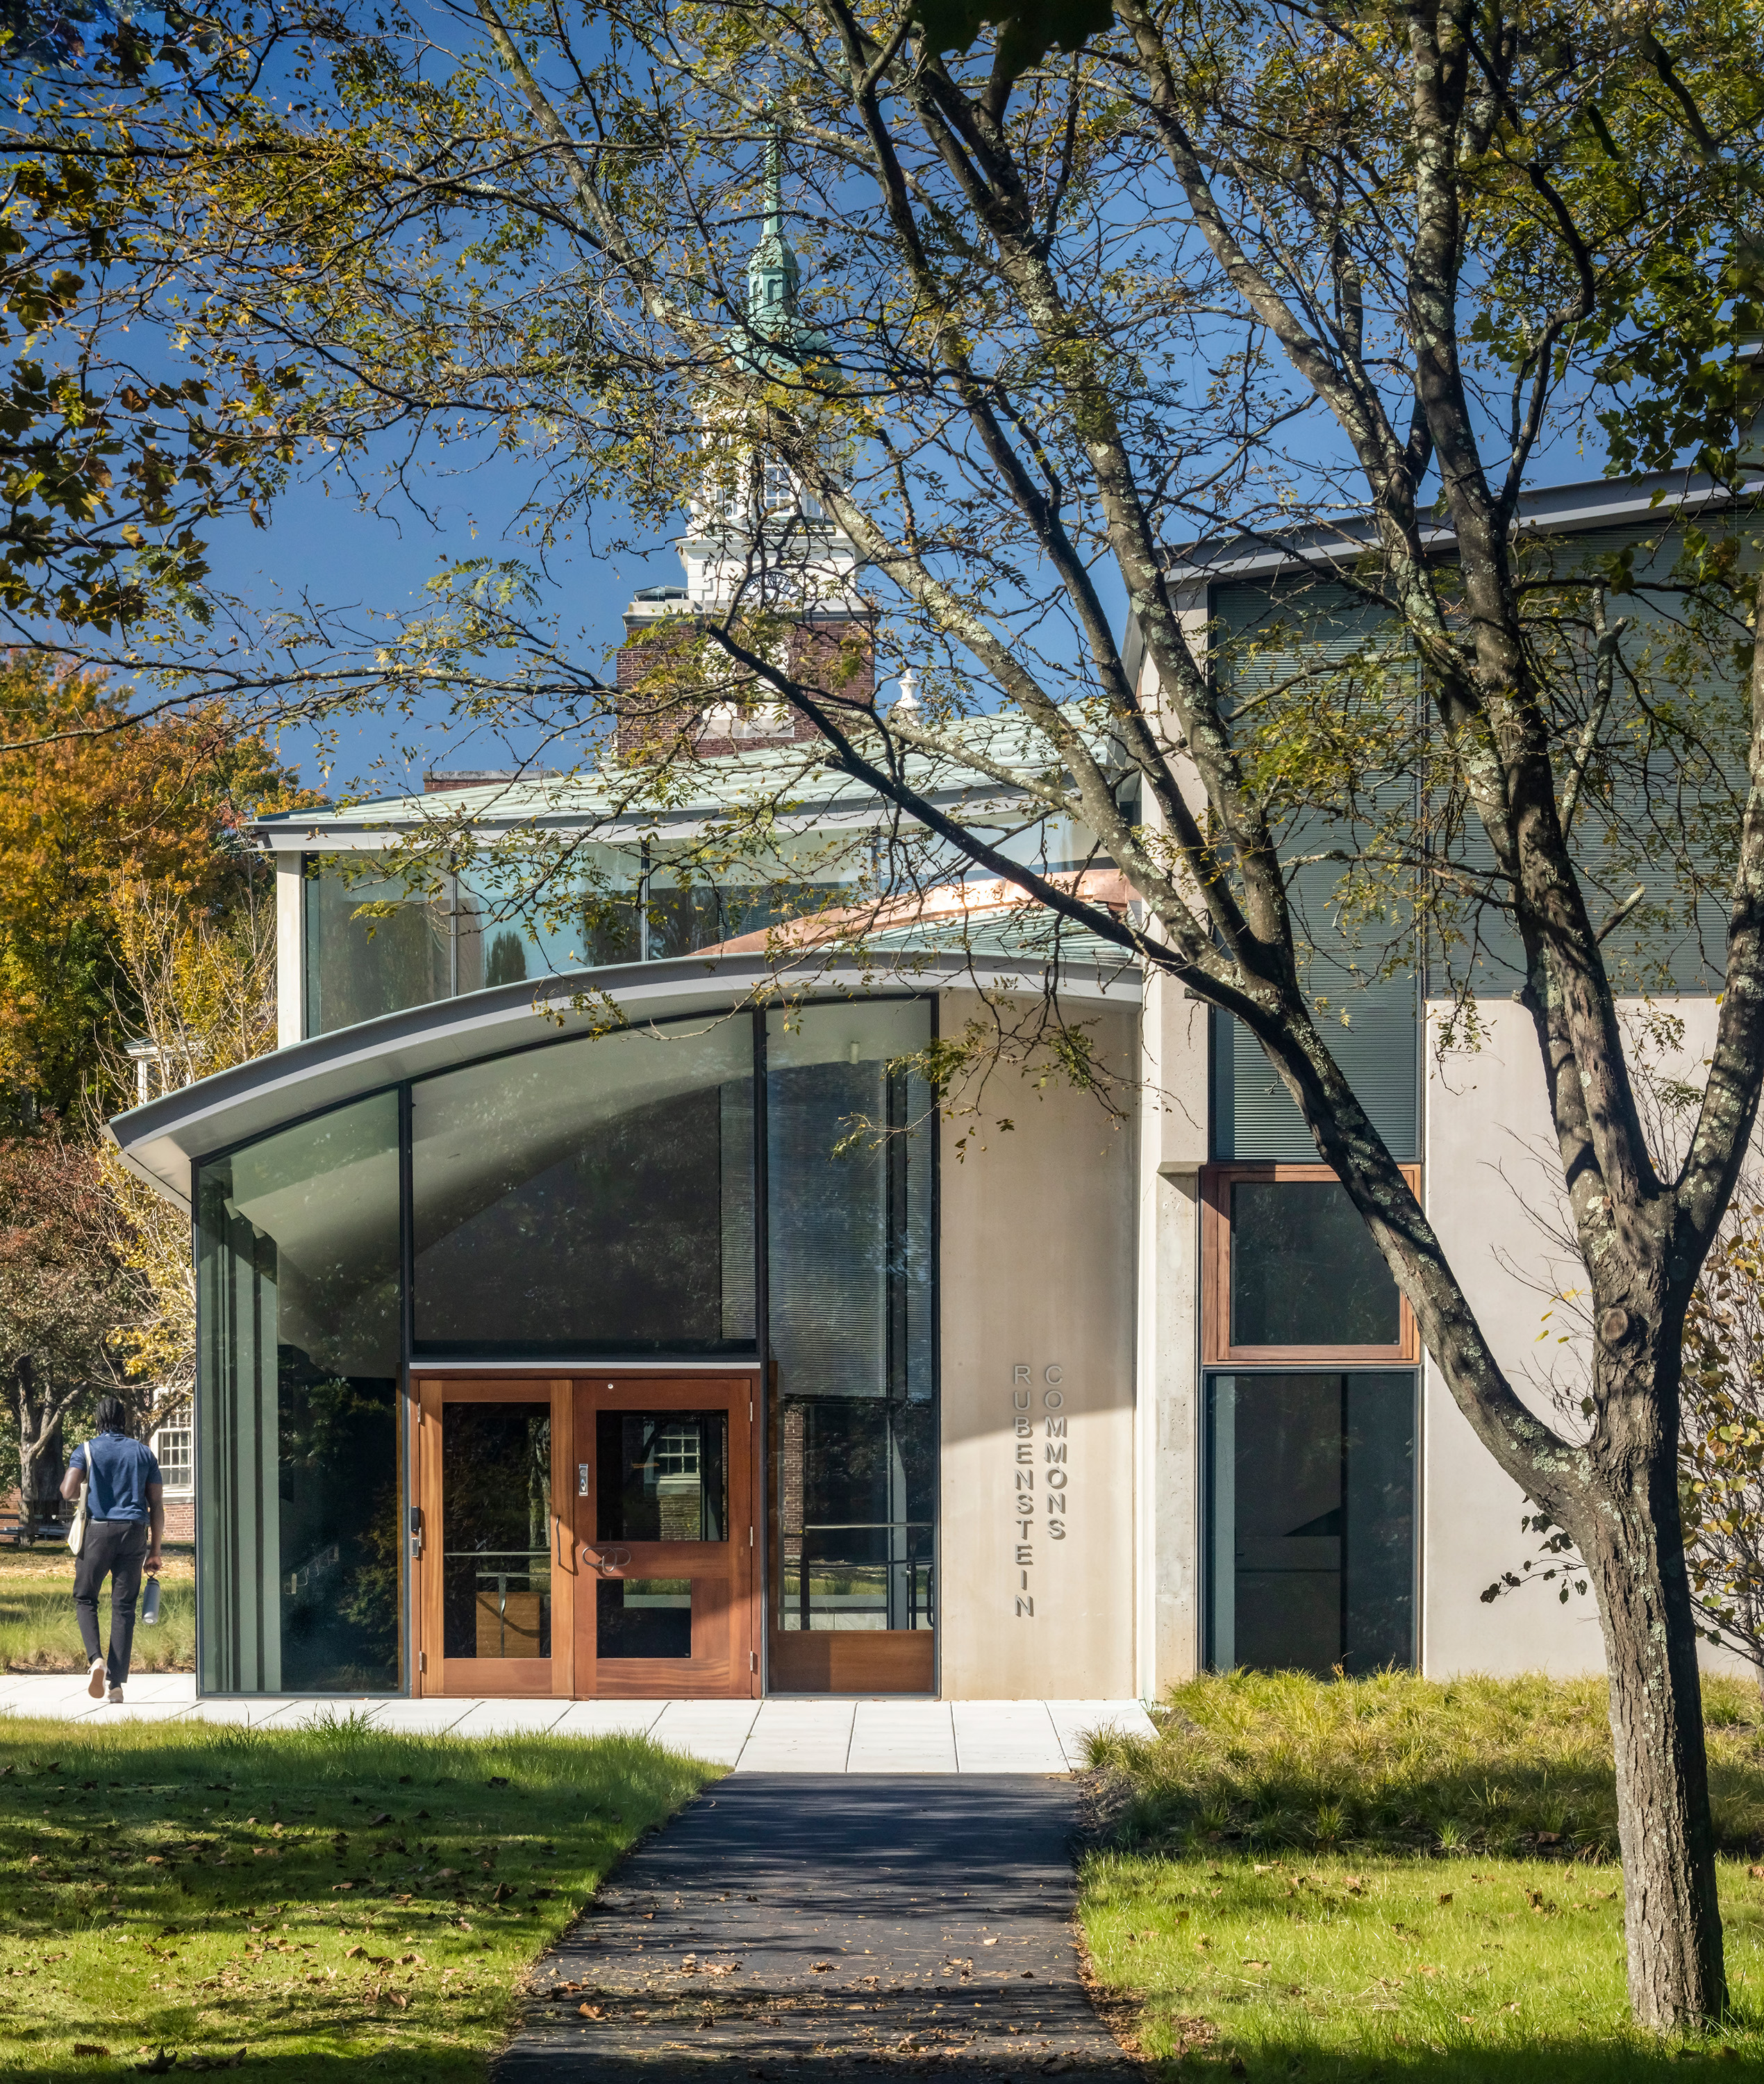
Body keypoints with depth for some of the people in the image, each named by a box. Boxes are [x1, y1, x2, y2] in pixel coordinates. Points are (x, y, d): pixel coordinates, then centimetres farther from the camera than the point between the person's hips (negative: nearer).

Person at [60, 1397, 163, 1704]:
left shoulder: (86, 1451, 2)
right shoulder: (144, 1454, 11)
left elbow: (68, 1491, -11)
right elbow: (157, 1506, 7)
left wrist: (67, 1480, 13)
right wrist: (154, 1551, 11)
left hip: (98, 1529, -2)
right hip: (134, 1533, 2)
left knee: (85, 1598, 12)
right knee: (124, 1607, 4)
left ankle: (96, 1658, -13)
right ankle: (117, 1684, 0)